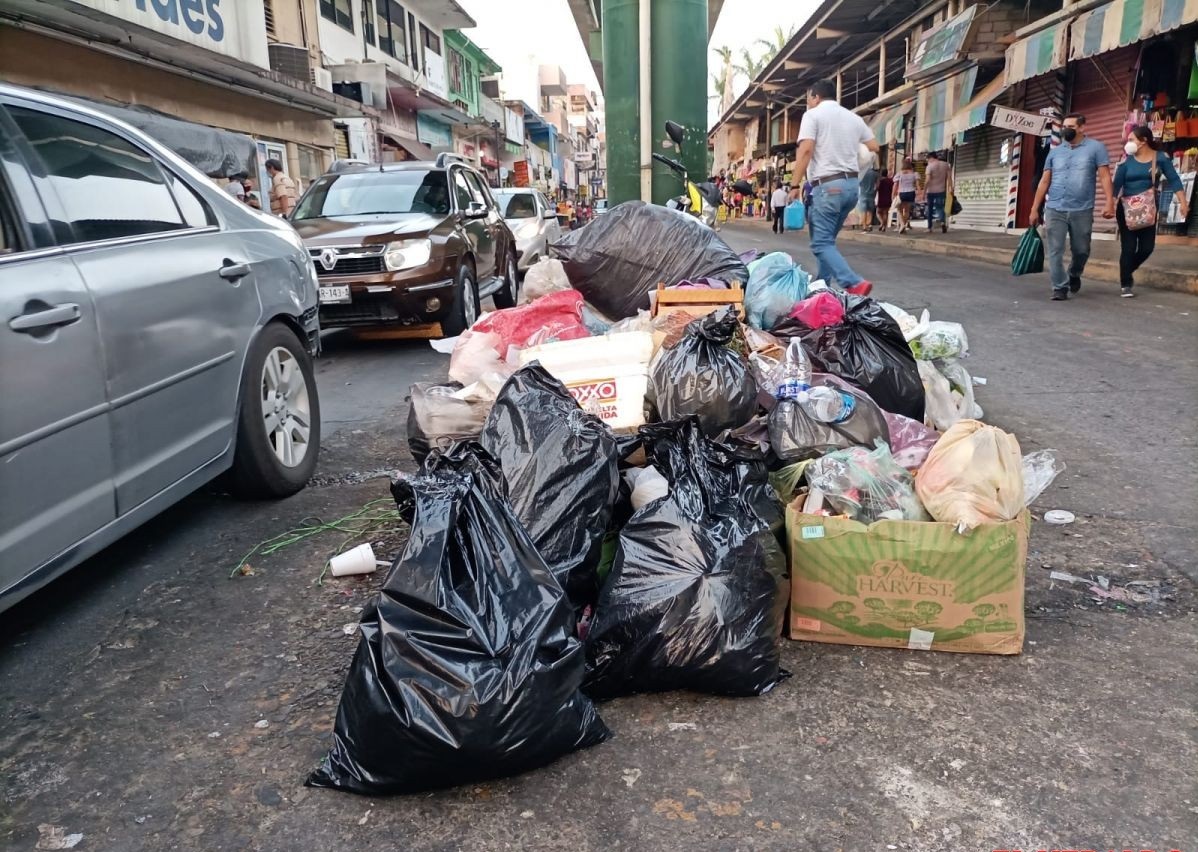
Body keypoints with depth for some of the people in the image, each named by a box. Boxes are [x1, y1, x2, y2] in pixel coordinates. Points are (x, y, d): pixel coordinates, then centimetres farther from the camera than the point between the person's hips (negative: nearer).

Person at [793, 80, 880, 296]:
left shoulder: (813, 115, -3)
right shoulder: (854, 117, 15)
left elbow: (806, 149, -15)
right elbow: (874, 147, 21)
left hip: (827, 186, -7)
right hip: (851, 184, 7)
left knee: (821, 243, -7)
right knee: (827, 239, 17)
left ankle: (854, 284, -22)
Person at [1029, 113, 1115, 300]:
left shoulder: (1096, 148, 2)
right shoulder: (1055, 152, 12)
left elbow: (1104, 176, -4)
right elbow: (1044, 182, 13)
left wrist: (1110, 202, -15)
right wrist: (1034, 209, 8)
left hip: (1082, 211, -2)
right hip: (1054, 210, 2)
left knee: (1081, 250, 10)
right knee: (1055, 251, -4)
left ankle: (1074, 275, 37)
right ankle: (1060, 287, 2)